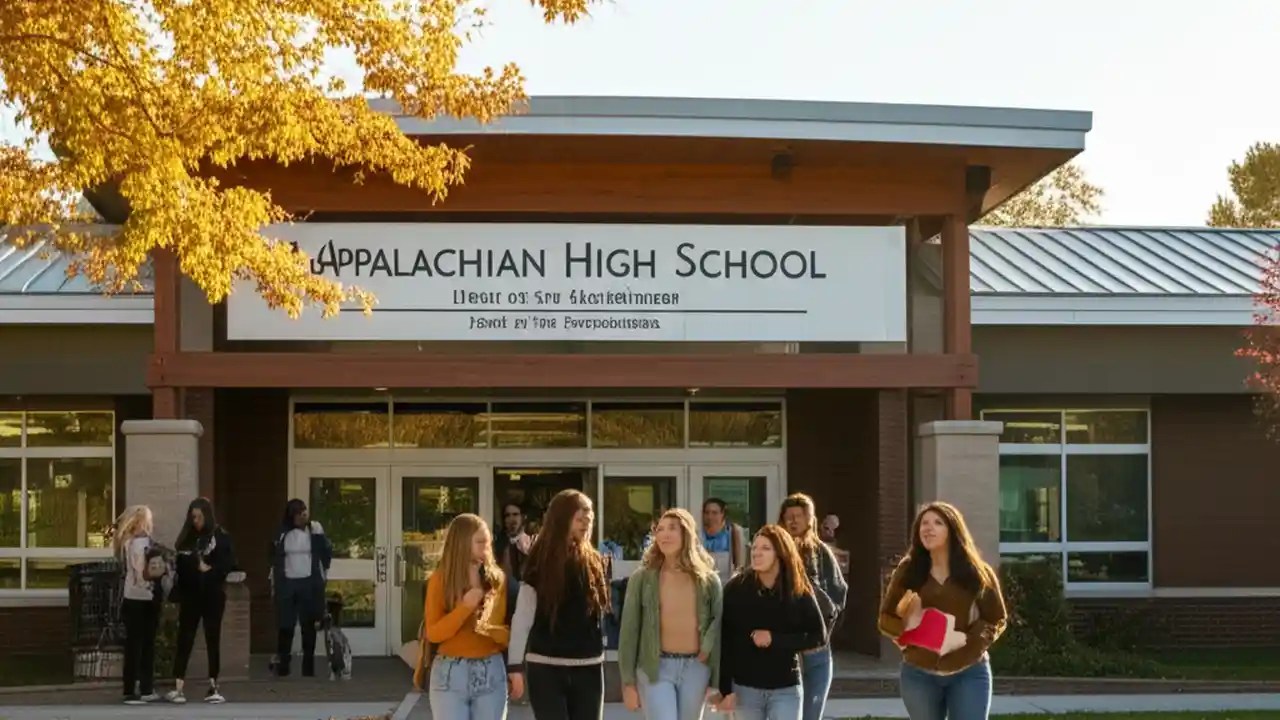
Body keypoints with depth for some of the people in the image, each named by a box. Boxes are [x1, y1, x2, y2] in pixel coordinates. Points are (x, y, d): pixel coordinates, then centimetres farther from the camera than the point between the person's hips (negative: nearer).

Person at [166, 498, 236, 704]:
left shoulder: (221, 537, -1)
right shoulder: (187, 538, 9)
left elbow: (229, 563, -8)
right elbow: (180, 565, 7)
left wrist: (209, 570, -18)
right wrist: (178, 594, -1)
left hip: (213, 596, -2)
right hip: (190, 595, 2)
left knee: (213, 640, 4)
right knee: (184, 640, -2)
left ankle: (213, 687, 11)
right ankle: (177, 688, -5)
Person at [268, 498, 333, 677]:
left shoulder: (314, 530, -2)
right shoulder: (283, 533, 2)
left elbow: (327, 552, -1)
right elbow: (275, 556, 13)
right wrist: (274, 581, 11)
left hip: (309, 583, -1)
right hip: (287, 583, 1)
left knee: (308, 625, 4)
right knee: (285, 625, 1)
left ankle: (308, 667, 10)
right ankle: (282, 664, 9)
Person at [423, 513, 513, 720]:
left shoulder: (497, 579, 5)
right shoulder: (440, 579, -3)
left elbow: (510, 631, 7)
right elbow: (433, 633, -8)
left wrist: (492, 629, -15)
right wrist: (465, 607, -18)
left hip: (491, 673, 3)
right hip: (450, 673, -2)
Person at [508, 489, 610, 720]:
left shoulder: (594, 561, 6)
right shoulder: (541, 562, -4)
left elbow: (601, 613, 8)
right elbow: (522, 618, -6)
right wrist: (516, 667, -10)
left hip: (588, 668, 4)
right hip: (546, 667, -4)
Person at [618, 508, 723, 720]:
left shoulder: (708, 579, 2)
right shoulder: (642, 578, -2)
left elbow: (719, 627, 5)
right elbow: (629, 631, -1)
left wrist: (719, 682, 1)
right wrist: (628, 682, -4)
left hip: (696, 668, 2)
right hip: (655, 668, -2)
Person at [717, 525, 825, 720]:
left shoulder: (799, 593, -4)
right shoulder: (736, 589, -6)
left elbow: (819, 636, -5)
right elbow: (724, 641, -7)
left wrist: (774, 639, -16)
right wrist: (725, 689, -11)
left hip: (785, 689, 0)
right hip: (745, 687, 1)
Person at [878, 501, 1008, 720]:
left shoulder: (978, 572, -1)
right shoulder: (907, 571, 2)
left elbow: (997, 619, 3)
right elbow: (886, 617, 6)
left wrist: (967, 639, -15)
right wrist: (907, 629, -16)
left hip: (969, 674, -2)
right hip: (918, 674, 2)